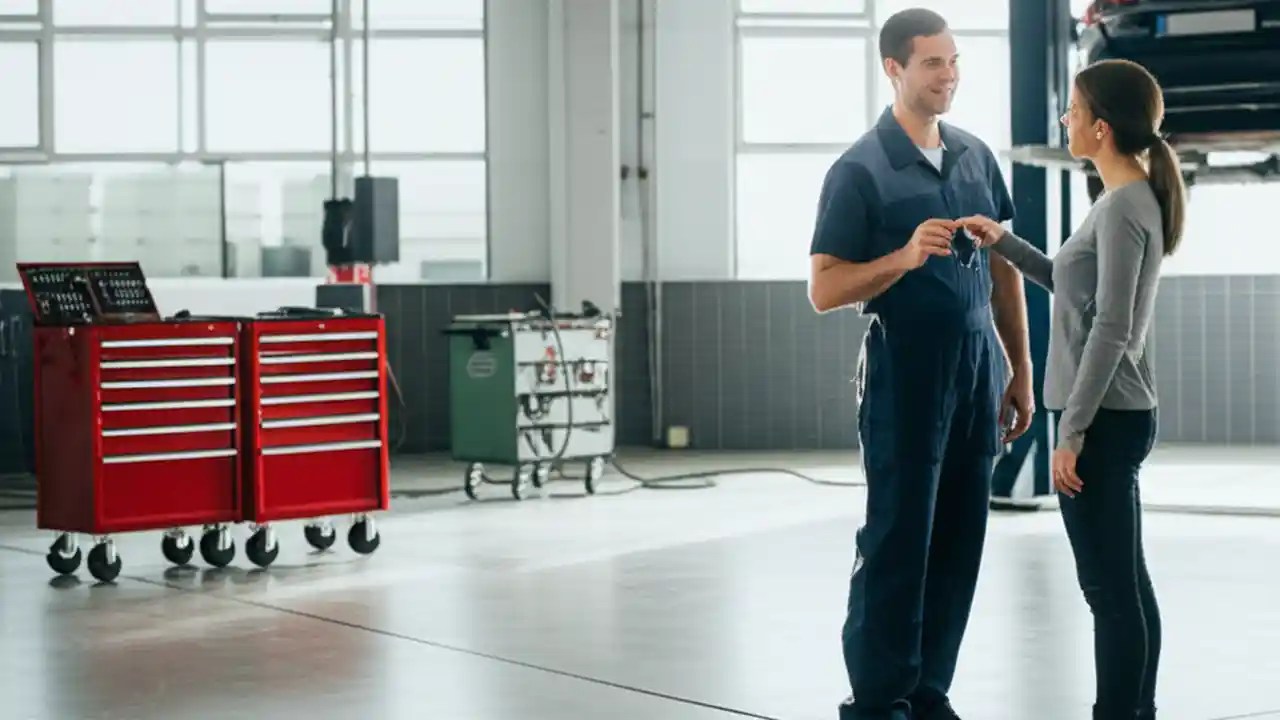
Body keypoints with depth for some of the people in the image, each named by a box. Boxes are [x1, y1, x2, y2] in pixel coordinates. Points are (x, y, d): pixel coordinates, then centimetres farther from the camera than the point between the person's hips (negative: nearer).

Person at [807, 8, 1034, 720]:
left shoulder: (977, 155, 10)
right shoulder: (859, 171, -7)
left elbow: (1005, 270, 15)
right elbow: (825, 288, -9)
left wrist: (1021, 371, 13)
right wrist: (904, 257, -24)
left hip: (979, 367, 6)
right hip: (905, 369, -5)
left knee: (960, 540, 7)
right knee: (897, 540, -1)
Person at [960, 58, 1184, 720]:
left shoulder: (1124, 208, -16)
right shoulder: (1133, 201, 13)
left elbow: (1110, 331, -20)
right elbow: (1076, 286, 26)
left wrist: (1073, 432, -19)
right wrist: (1005, 244, 19)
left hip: (1105, 420, -10)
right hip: (1115, 417, 10)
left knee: (1110, 587, -4)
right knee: (1124, 583, 13)